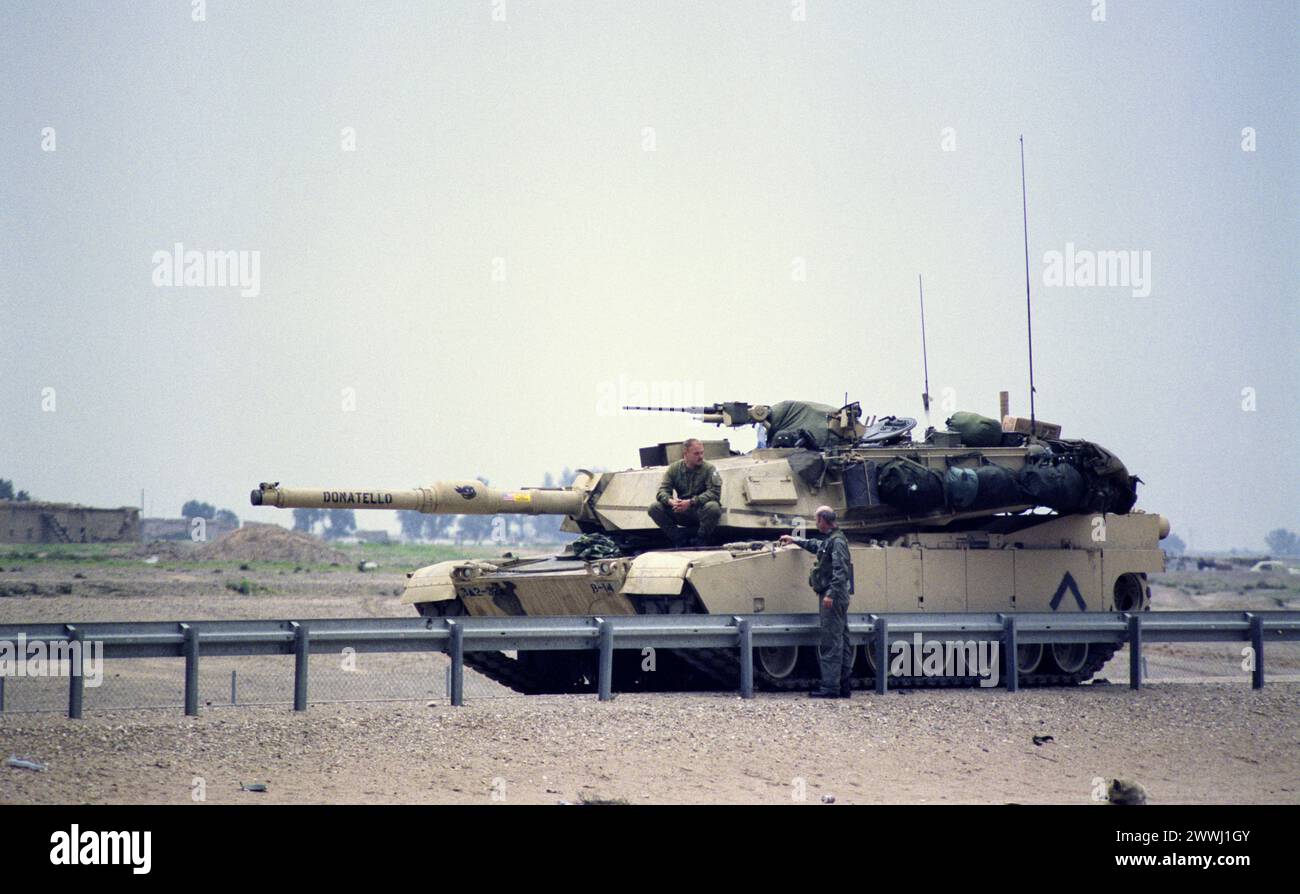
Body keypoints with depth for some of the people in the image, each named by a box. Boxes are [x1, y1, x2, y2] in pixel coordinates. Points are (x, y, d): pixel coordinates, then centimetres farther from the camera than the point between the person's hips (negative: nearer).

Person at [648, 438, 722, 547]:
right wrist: (670, 501, -29)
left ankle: (700, 541, -11)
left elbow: (714, 492, -19)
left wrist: (691, 502, -31)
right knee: (654, 508, -18)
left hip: (701, 510, -3)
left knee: (713, 507, -37)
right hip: (680, 512, 3)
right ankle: (679, 539, -5)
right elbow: (662, 491, -4)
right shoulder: (674, 468, 2)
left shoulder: (709, 468, -7)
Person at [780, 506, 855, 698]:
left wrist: (831, 593, -28)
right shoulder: (828, 541, 18)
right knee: (842, 641, 10)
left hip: (833, 598, -10)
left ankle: (830, 687, -12)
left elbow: (840, 570, -22)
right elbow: (816, 546, 41)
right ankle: (845, 685, 13)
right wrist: (795, 541, 51)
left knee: (831, 642, -11)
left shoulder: (837, 541, -13)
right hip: (834, 597, 10)